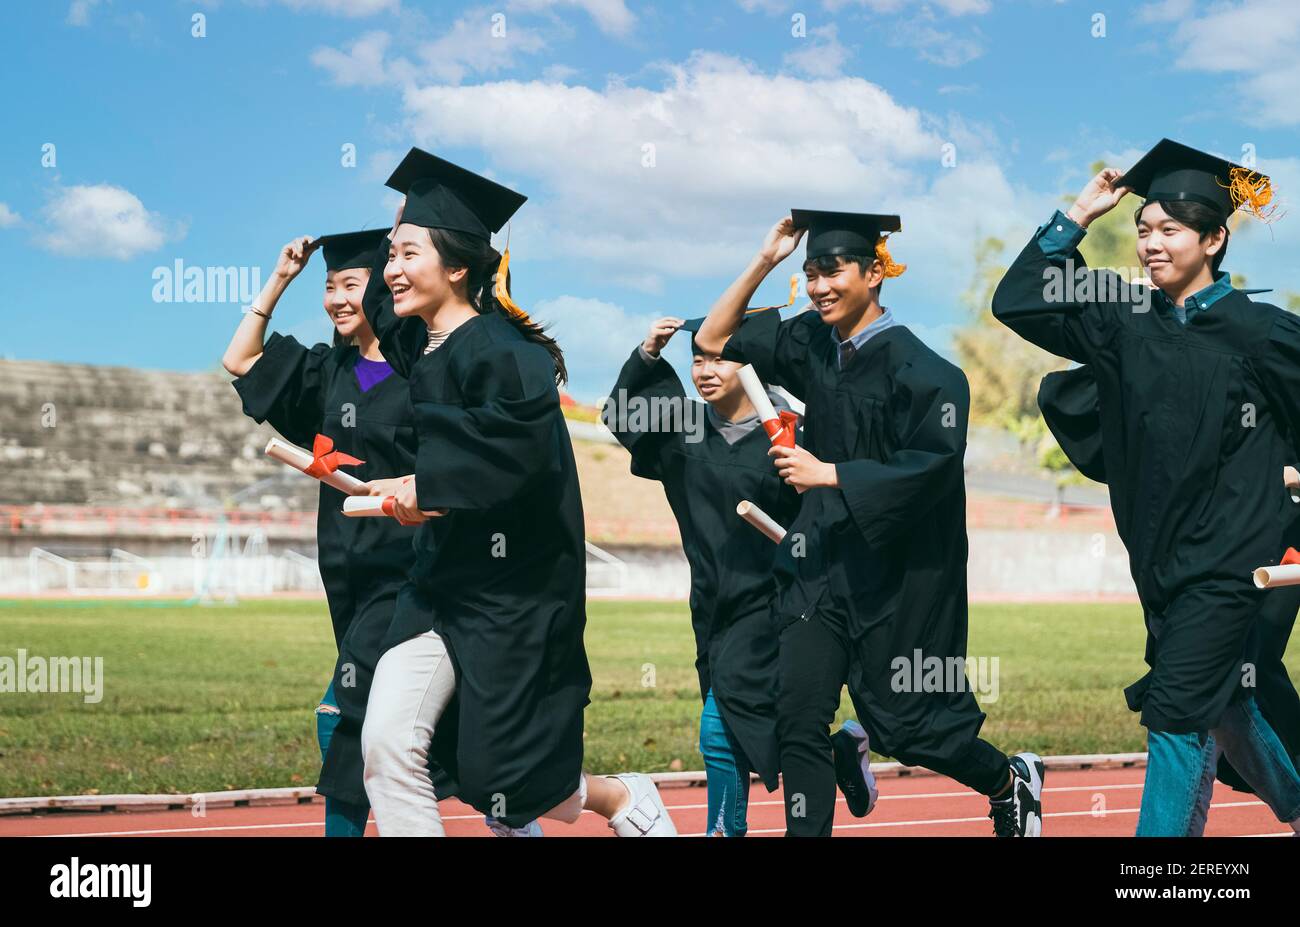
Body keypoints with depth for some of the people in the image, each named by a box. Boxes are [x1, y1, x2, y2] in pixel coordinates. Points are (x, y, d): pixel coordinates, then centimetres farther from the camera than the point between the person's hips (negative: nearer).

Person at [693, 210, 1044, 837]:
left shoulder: (918, 369, -14)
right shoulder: (812, 344, 5)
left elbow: (932, 466, -20)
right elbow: (715, 340, 11)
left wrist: (829, 474, -21)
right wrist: (764, 261, 0)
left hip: (897, 570, -5)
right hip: (824, 559, 5)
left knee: (900, 720, 6)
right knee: (799, 714, -5)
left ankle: (1013, 784, 33)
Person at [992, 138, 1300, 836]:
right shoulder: (1126, 324, 3)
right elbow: (1016, 302, 2)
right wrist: (1078, 216, -2)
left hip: (1225, 561, -6)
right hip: (1156, 557, 6)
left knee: (1175, 717, -8)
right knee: (1227, 713, 20)